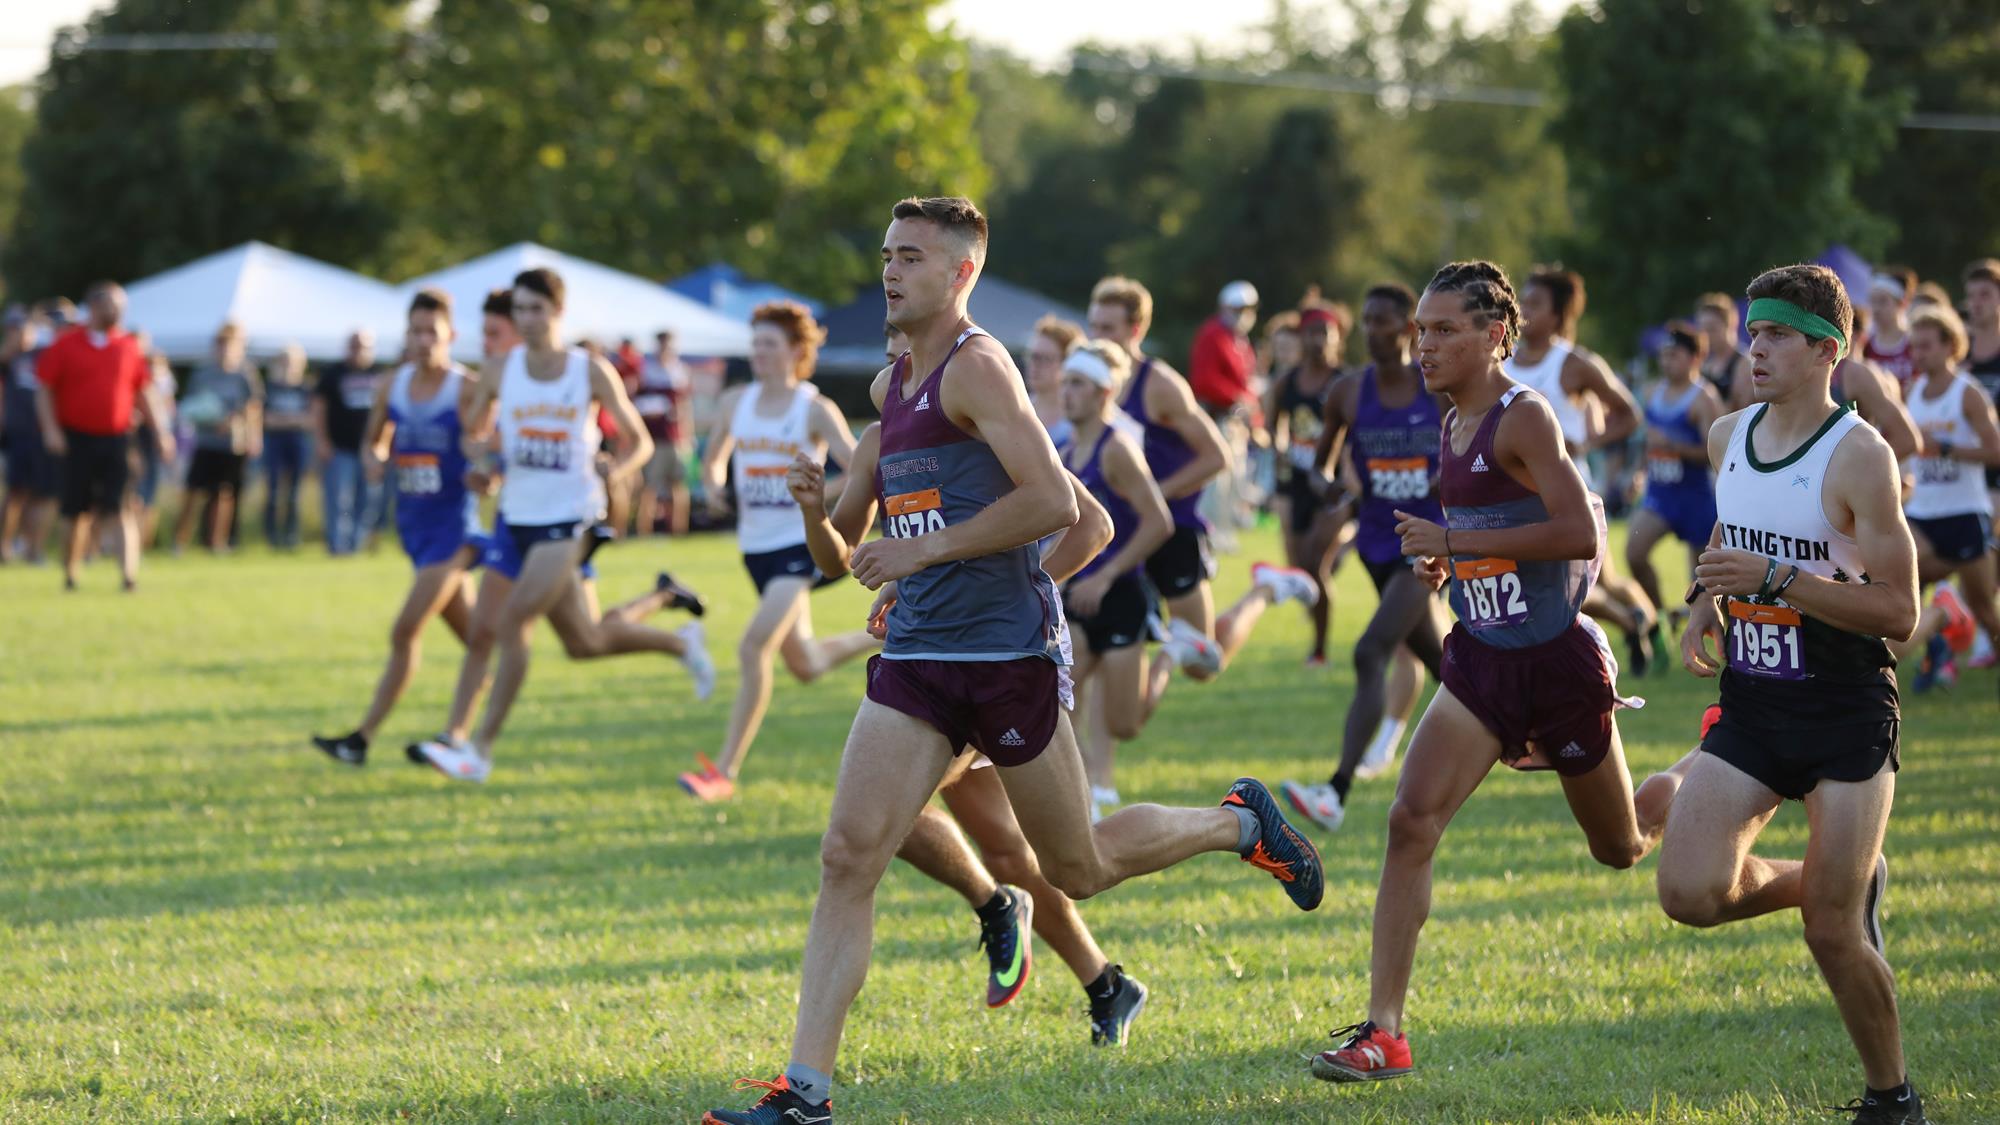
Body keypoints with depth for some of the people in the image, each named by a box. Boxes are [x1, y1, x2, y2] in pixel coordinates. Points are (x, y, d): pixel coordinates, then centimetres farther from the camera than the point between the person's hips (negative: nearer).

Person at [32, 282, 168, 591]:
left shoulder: (128, 346, 8)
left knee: (122, 509, -12)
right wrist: (51, 428, -12)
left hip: (116, 439, 1)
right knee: (78, 513, 6)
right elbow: (44, 390, 0)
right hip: (77, 439, -1)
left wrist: (159, 433, 11)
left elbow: (140, 393, 16)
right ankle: (70, 573, 22)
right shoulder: (66, 345, 0)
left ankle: (129, 573, -17)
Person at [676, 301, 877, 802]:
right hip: (757, 548, 7)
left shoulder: (815, 410, -10)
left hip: (802, 544, -7)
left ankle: (724, 769, -20)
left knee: (753, 647, -22)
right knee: (805, 665, 16)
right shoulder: (736, 403, 5)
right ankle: (883, 638, 45)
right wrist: (714, 487, -4)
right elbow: (713, 461, 18)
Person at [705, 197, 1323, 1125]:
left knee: (1078, 869, 7)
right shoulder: (890, 387, 15)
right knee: (847, 857, -8)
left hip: (1008, 654, -7)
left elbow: (1052, 501, -22)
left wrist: (925, 549, -18)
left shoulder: (976, 368, -11)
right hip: (915, 657, 7)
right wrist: (816, 511, 4)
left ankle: (1239, 822, 34)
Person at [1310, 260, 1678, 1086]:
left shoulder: (1524, 419, -17)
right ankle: (1383, 1032, -16)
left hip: (1558, 660, -6)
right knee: (1412, 821, -14)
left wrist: (1455, 542, -24)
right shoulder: (1454, 428, 8)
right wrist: (1443, 559, 5)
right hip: (1483, 661, 6)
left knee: (1622, 849, 13)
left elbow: (1581, 534, -27)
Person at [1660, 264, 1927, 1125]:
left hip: (1846, 714, -6)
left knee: (1832, 933, -6)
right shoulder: (1726, 439, 6)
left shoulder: (1858, 456, -15)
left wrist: (1776, 579, -25)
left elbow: (1899, 613, -17)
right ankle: (1840, 883, 18)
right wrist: (1707, 610, 6)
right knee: (1691, 892, -12)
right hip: (1750, 707, 6)